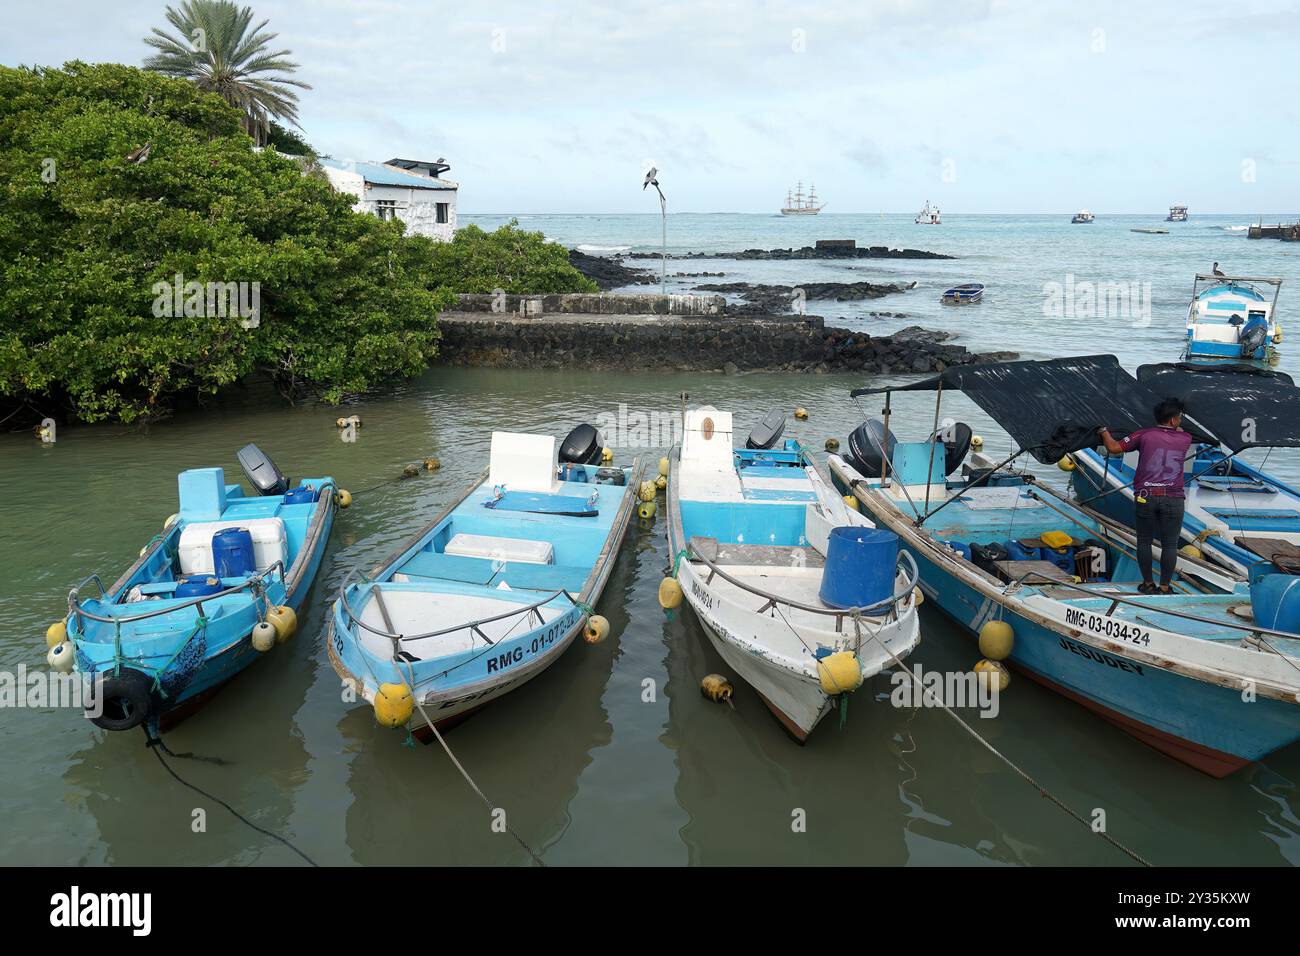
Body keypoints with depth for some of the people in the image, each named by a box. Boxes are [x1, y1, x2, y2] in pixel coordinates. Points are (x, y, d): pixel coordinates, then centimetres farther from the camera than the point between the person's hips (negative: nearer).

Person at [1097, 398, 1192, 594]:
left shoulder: (1144, 435, -1)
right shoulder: (1185, 439, 6)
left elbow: (1114, 448, 0)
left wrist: (1104, 432, 17)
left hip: (1145, 497, 0)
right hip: (1173, 499, 0)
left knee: (1144, 542, 11)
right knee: (1169, 545, 7)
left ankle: (1147, 585, 19)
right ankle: (1164, 587, 10)